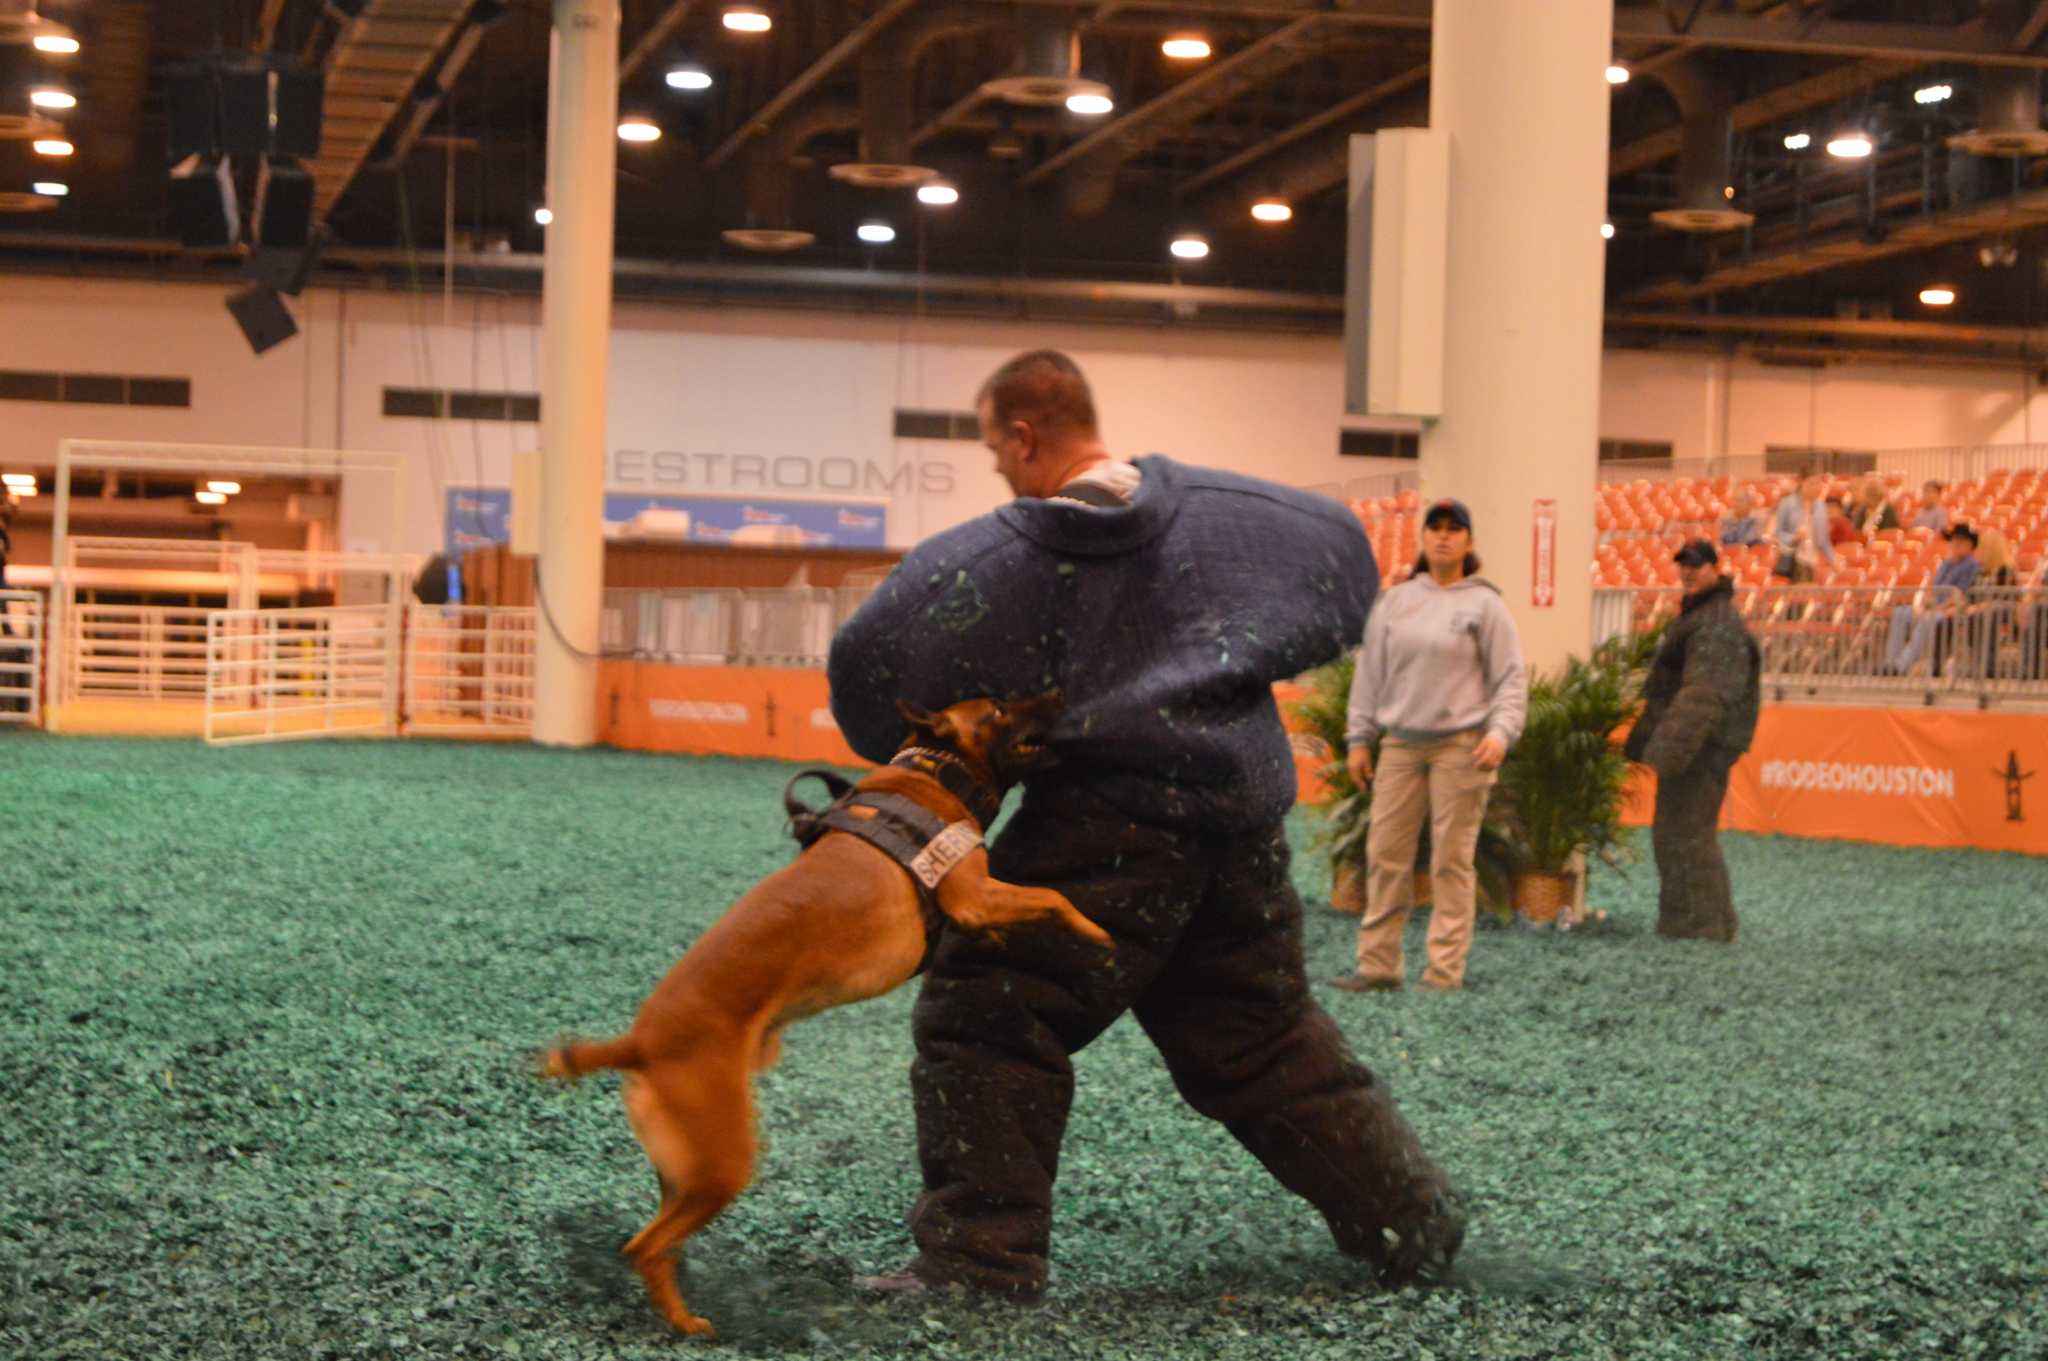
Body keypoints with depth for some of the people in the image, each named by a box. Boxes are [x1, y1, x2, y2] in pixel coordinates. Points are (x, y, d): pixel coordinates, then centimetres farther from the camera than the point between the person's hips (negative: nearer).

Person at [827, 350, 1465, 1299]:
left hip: (1106, 833, -6)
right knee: (1270, 1041, 20)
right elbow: (1344, 553, 20)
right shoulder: (1221, 507, 6)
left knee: (984, 1023, 2)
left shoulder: (991, 556, -6)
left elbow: (865, 657, -9)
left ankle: (981, 1255, -3)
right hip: (1242, 827, 6)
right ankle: (1416, 1226, 25)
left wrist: (910, 753, 10)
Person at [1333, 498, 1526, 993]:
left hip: (1461, 745, -4)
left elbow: (1511, 678, -1)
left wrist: (1501, 732, -15)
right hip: (1401, 745, 4)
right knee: (1385, 854, 1)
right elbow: (1370, 672, 16)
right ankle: (1378, 965, 7)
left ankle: (1445, 970, 1)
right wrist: (1358, 738, 12)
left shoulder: (1485, 605, 2)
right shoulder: (1394, 602, 13)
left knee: (1452, 860, -3)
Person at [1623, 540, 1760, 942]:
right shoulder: (1695, 616, 19)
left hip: (1705, 744, -11)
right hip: (1692, 743, 11)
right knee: (1672, 833, 15)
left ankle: (1703, 925, -6)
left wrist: (1672, 743, -33)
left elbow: (1703, 693, -26)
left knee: (1688, 833, -10)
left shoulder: (1719, 623, -15)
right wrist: (1648, 736, 30)